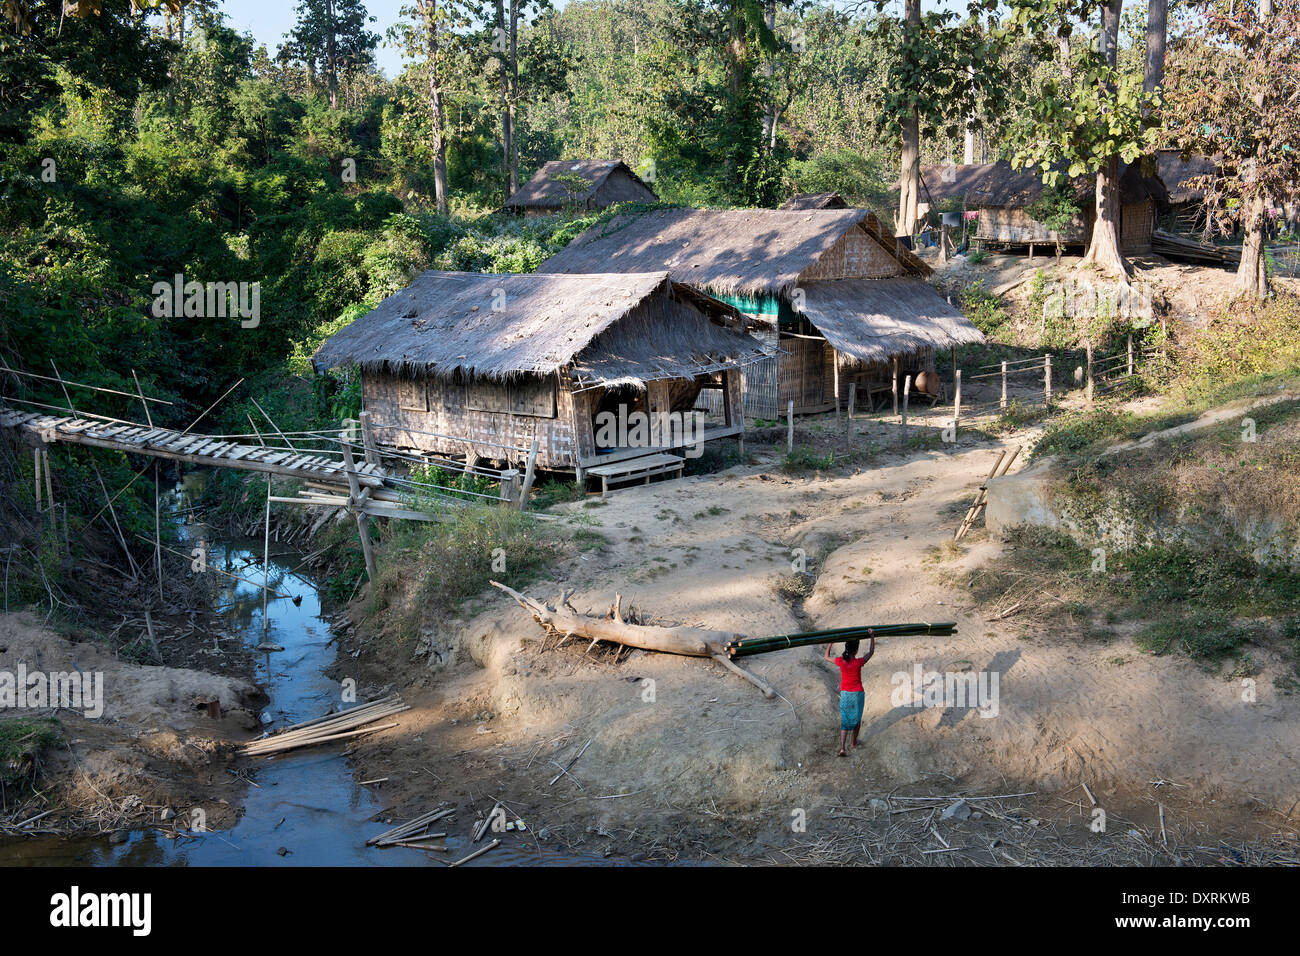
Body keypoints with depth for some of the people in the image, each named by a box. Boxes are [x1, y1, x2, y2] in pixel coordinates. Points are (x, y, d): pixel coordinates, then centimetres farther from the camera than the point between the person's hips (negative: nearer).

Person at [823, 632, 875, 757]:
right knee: (857, 718, 23)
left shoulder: (840, 661, -12)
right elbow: (871, 652, 0)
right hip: (858, 694, -1)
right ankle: (853, 742, 38)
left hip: (845, 694, 2)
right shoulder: (858, 662, -17)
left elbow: (826, 656, 6)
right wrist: (872, 637, 7)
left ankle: (842, 748, -7)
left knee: (845, 721, 6)